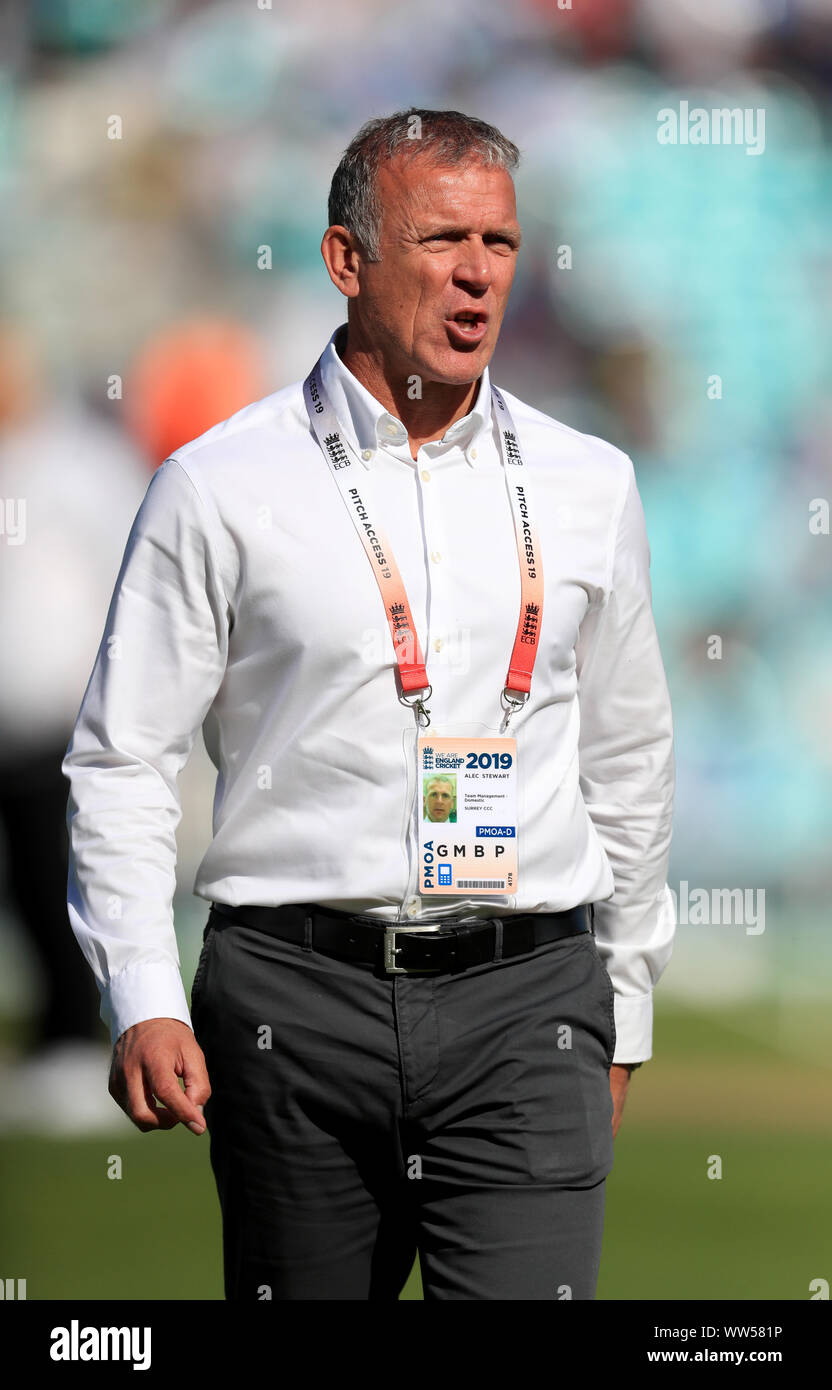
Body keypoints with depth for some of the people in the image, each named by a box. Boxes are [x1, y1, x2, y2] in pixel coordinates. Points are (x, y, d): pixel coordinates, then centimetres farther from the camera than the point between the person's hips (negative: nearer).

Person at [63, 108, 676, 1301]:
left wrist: (624, 1017, 21)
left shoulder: (586, 487, 10)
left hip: (526, 992, 1)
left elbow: (629, 762, 19)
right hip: (296, 997, -1)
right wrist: (143, 1004, -8)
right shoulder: (220, 489, 1)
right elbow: (121, 763, 2)